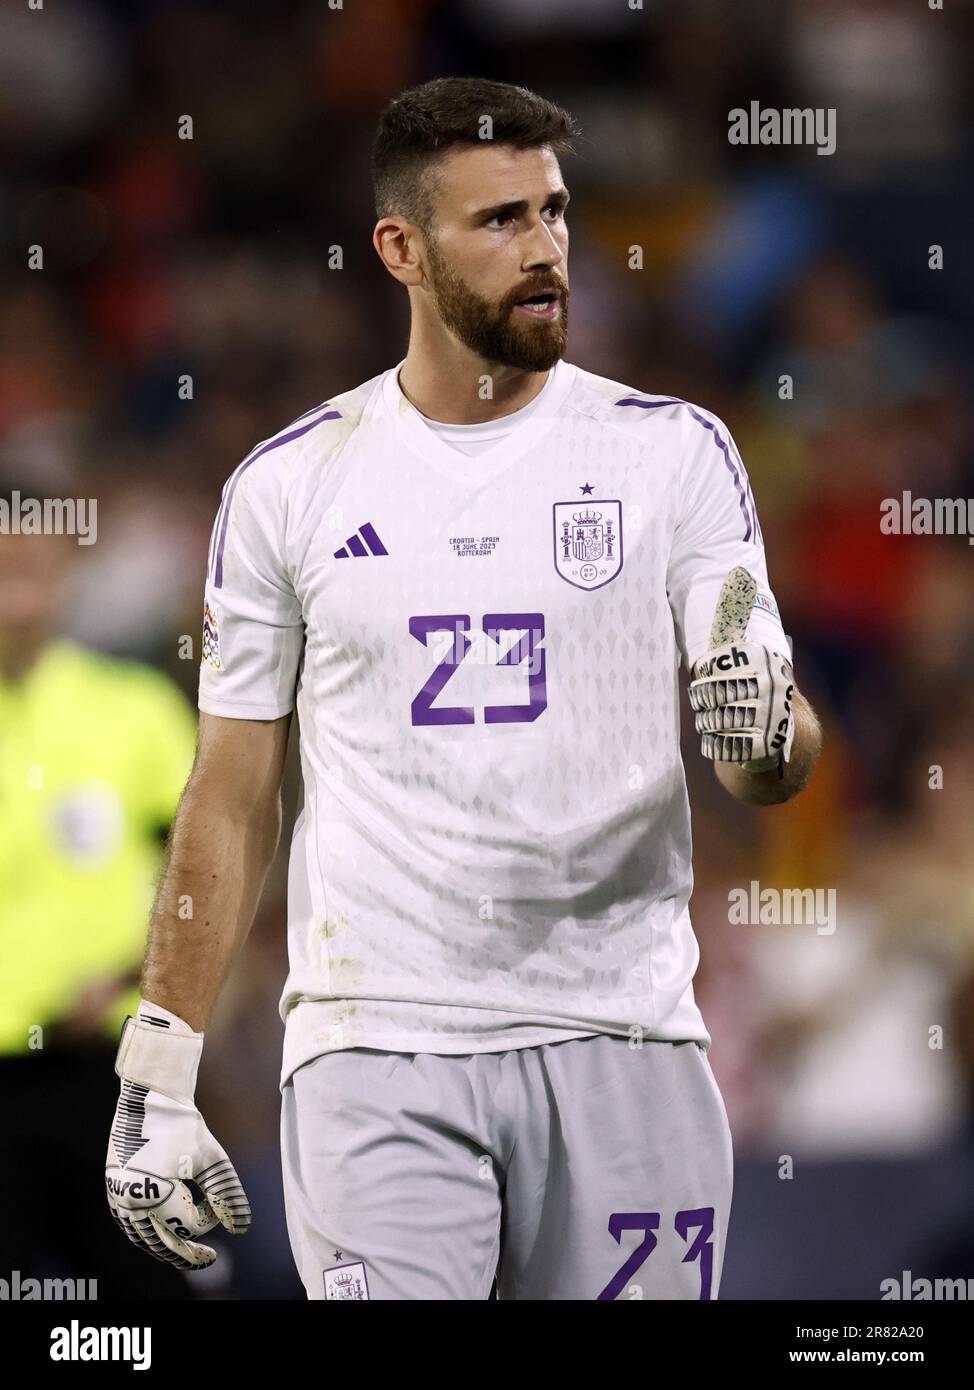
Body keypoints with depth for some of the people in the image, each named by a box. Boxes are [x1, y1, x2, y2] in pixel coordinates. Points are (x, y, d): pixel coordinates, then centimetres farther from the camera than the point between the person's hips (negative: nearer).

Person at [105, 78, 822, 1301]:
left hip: (619, 1041, 1)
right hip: (376, 1049, -1)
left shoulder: (672, 453, 5)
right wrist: (156, 1079, 6)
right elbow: (230, 801, 10)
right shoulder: (288, 485, 6)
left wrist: (765, 731, -21)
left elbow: (774, 772, 3)